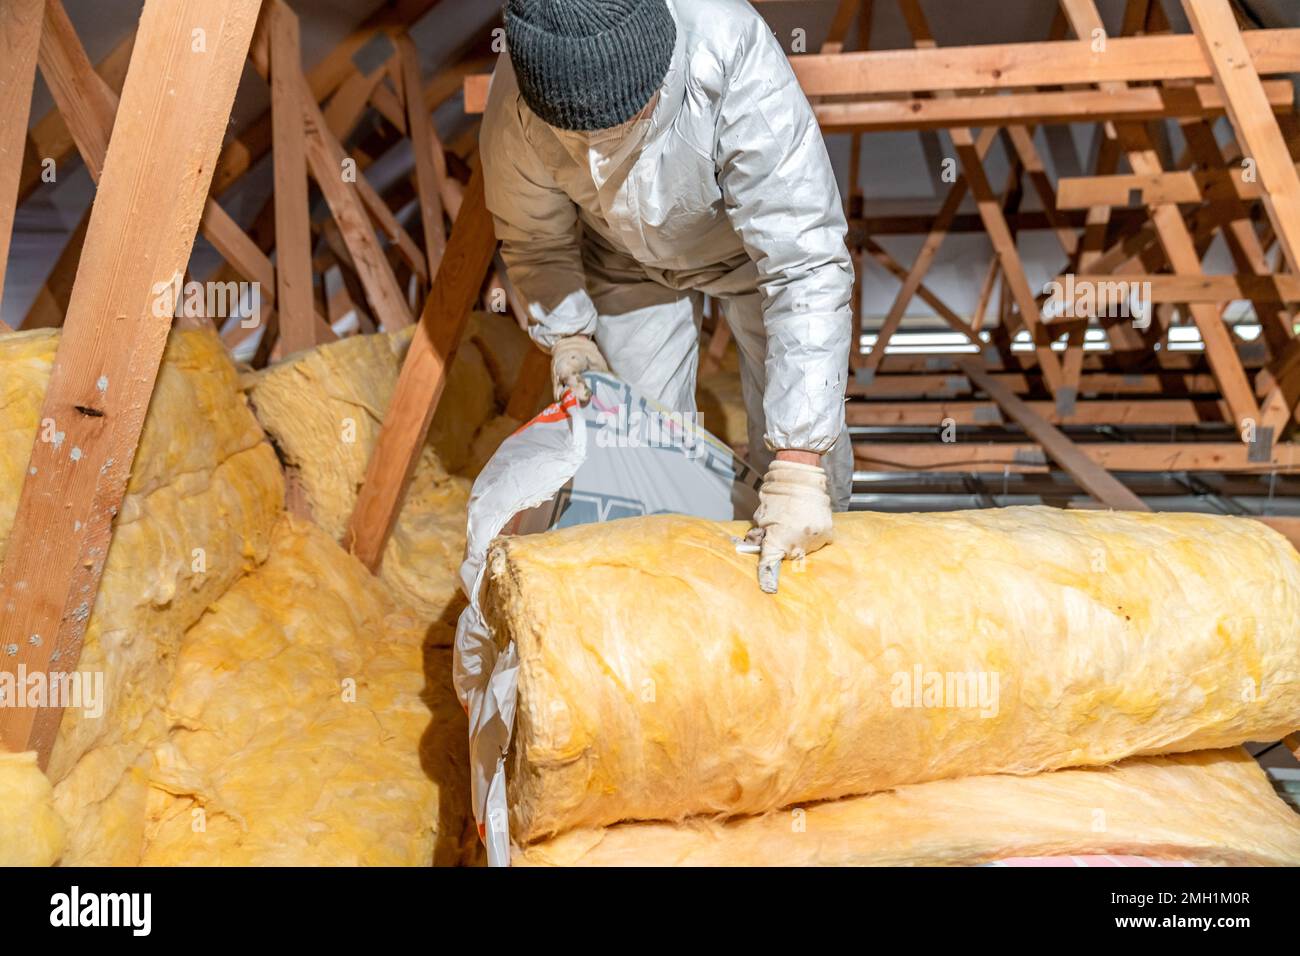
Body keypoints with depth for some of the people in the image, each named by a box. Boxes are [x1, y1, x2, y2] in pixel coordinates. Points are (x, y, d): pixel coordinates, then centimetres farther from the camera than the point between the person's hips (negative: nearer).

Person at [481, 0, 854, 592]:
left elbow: (805, 268, -46)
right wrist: (568, 335, -23)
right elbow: (534, 240, -10)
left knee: (810, 435, 1)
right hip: (631, 261, 2)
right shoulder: (515, 105, -34)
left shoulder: (736, 60, -45)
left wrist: (798, 470, -49)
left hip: (753, 241, -2)